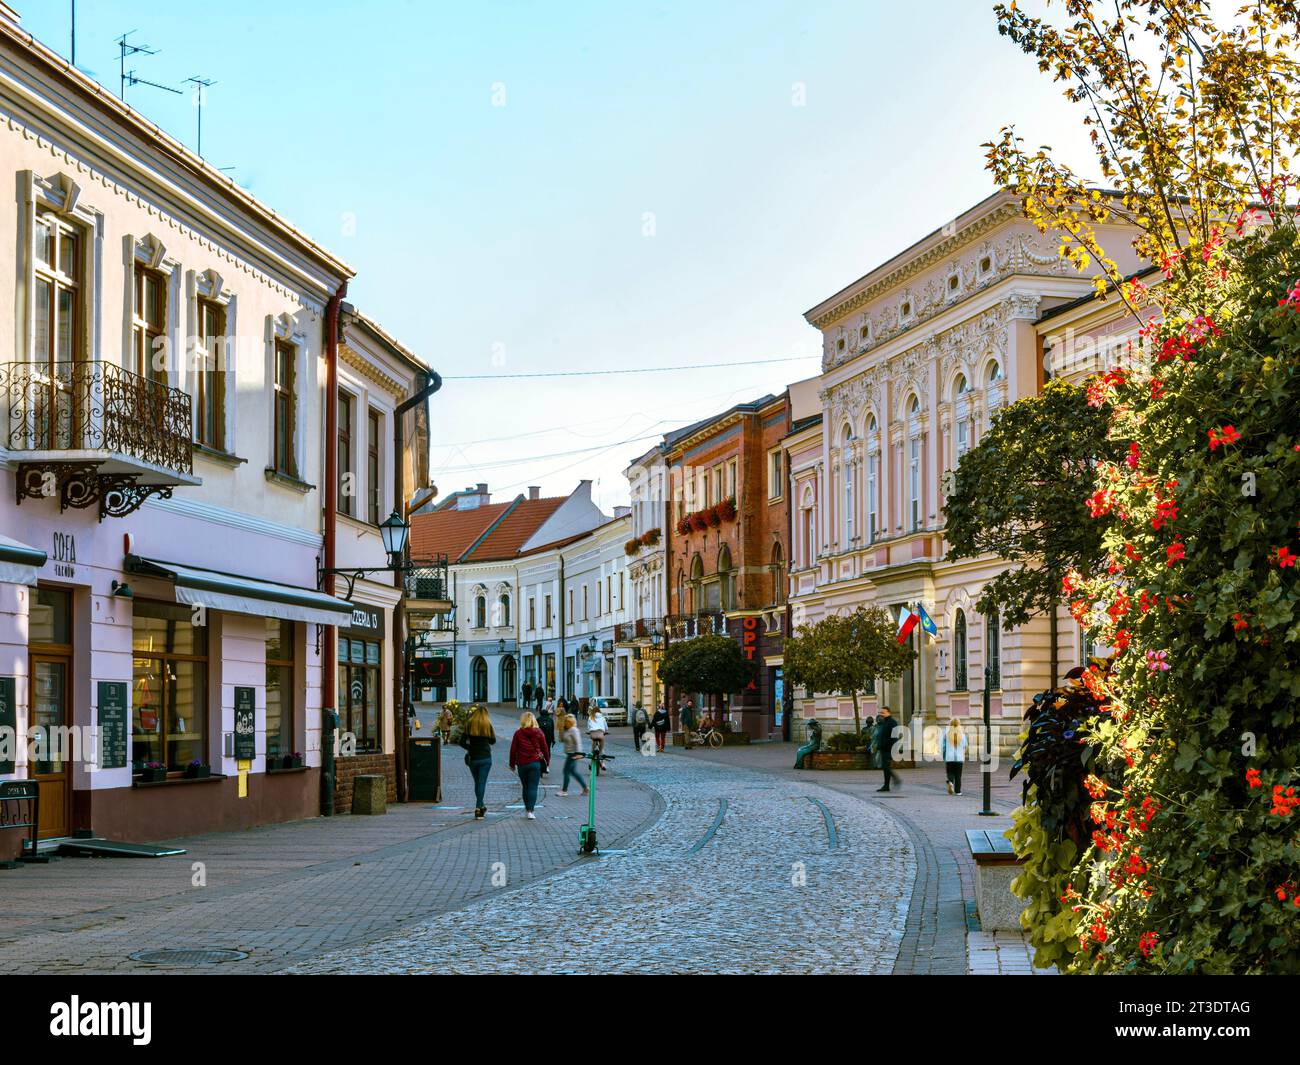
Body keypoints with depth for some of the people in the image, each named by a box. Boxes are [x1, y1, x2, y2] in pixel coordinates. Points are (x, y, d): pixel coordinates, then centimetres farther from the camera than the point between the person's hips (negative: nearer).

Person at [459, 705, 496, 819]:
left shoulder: (469, 726, -3)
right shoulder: (488, 725, -5)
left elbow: (462, 742, -3)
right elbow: (493, 741, 6)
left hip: (473, 758, 2)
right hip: (485, 758, -2)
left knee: (477, 783, 16)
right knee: (482, 783, -2)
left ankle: (481, 806, 28)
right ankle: (479, 808, -11)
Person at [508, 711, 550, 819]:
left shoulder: (518, 733, -2)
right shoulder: (538, 732, -1)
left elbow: (513, 749, 1)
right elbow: (545, 748, 3)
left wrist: (512, 764, 12)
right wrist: (547, 761, 16)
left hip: (522, 764, 1)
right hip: (536, 763, -1)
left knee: (526, 787, 15)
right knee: (533, 787, -2)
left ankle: (527, 809, 21)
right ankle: (530, 811, -11)